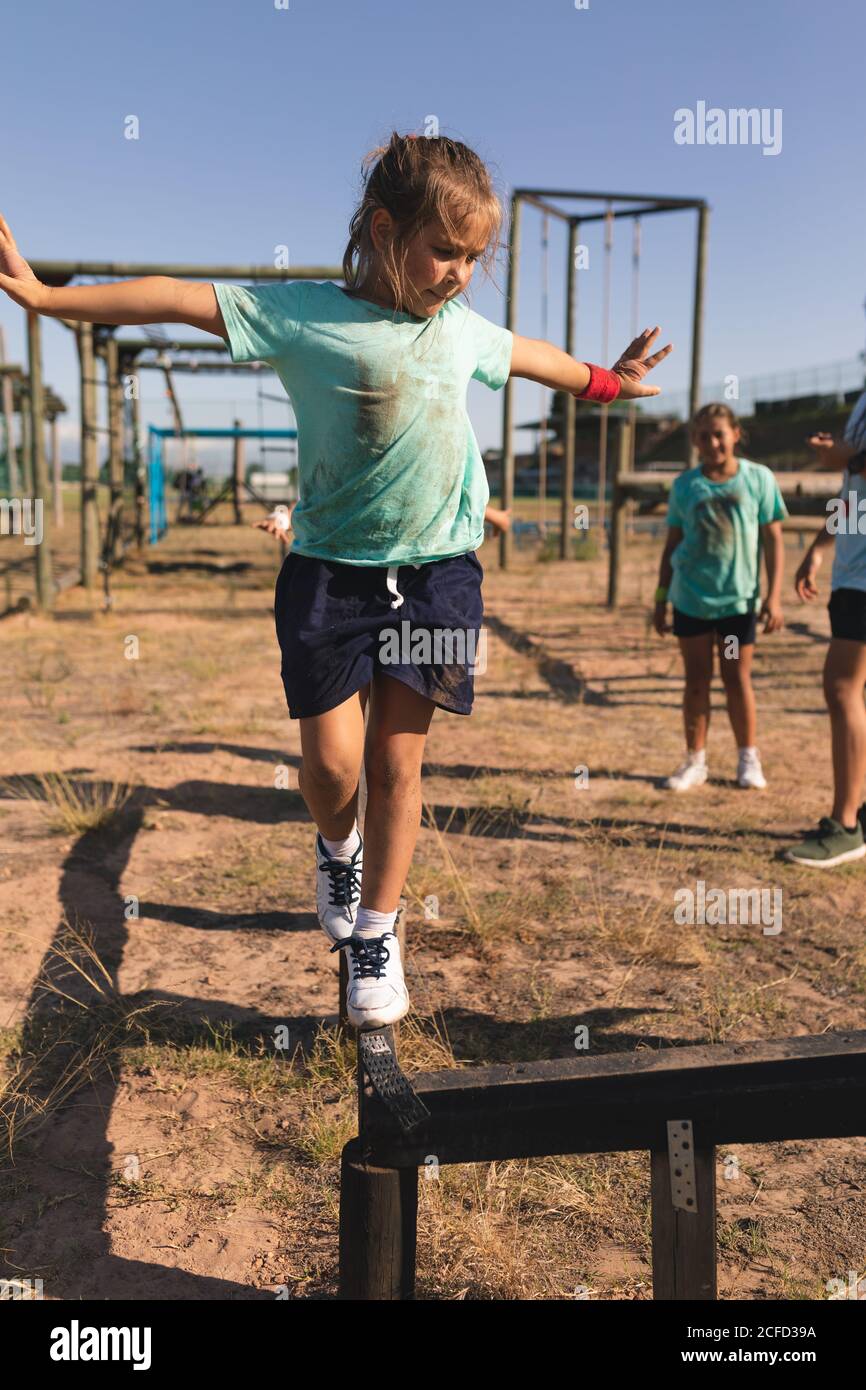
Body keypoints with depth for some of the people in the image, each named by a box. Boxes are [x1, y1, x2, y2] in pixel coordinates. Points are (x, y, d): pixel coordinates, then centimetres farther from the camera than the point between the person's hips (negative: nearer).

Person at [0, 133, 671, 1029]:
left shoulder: (462, 328, 10)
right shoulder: (302, 314, -5)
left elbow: (526, 355, 29)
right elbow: (178, 300, -6)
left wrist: (602, 380, 45)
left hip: (436, 570, 3)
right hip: (331, 572, -3)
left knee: (397, 760, 4)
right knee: (330, 758, -5)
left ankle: (376, 936, 18)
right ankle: (337, 849, 32)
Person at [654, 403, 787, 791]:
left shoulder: (759, 478, -2)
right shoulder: (685, 485, 2)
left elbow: (773, 539, -1)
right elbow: (672, 544, 8)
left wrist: (773, 597, -6)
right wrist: (661, 599, 6)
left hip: (739, 598, -1)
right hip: (690, 598, 2)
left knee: (737, 679, 4)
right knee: (697, 680, 6)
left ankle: (748, 758, 19)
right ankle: (695, 761, 15)